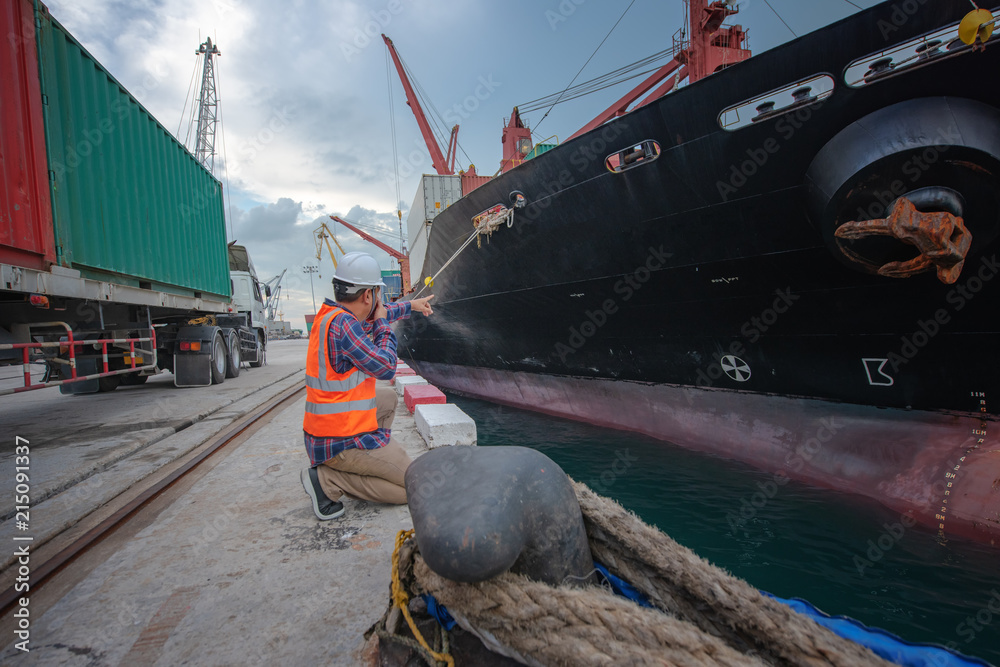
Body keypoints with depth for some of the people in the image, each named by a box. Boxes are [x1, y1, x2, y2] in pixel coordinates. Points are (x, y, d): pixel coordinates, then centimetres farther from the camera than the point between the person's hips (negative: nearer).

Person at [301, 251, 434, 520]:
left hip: (323, 431, 10)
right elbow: (386, 367, -19)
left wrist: (411, 305, 37)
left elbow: (375, 316, 25)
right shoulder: (342, 324, -24)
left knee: (388, 398, 31)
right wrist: (383, 325, -5)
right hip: (342, 442, -10)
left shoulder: (330, 313, 5)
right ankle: (329, 480, -6)